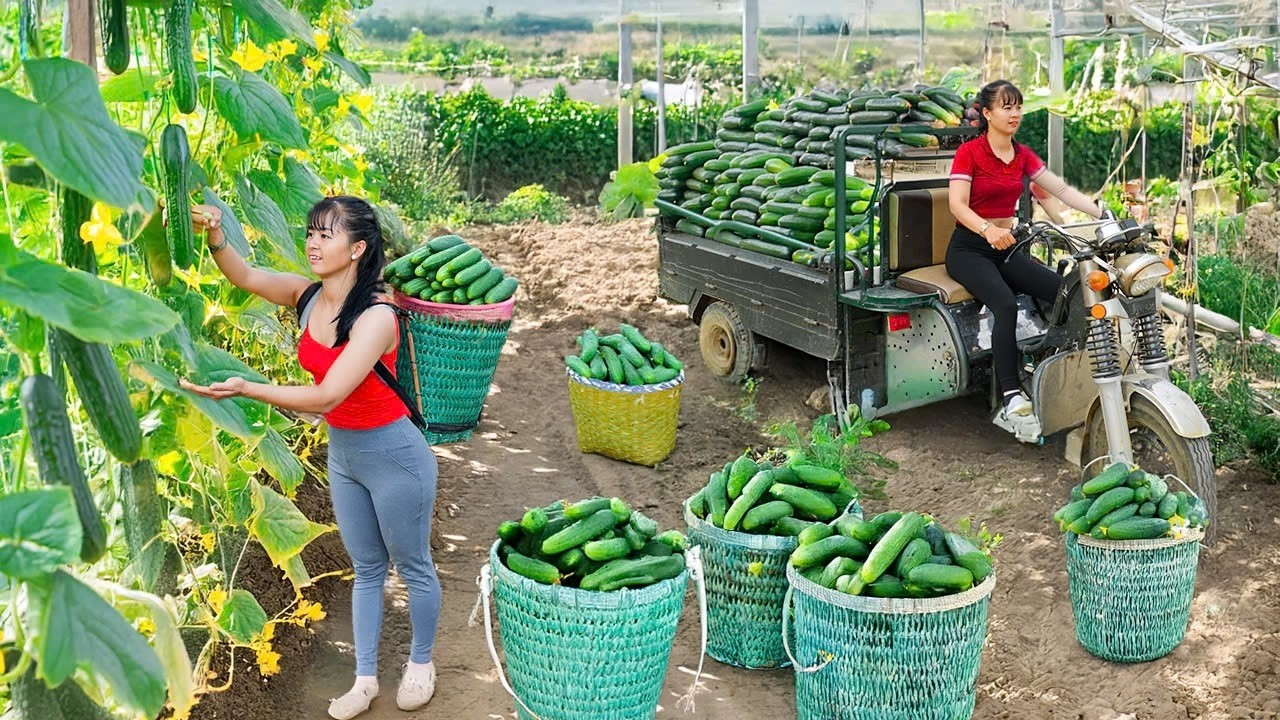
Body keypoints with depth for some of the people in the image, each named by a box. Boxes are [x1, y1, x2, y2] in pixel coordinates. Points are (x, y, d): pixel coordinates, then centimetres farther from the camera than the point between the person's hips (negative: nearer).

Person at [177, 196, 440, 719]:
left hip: (392, 455, -7)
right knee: (365, 568, 18)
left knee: (412, 566, 13)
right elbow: (243, 276, -5)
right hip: (341, 454, 7)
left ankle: (421, 662, 35)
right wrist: (215, 237, -26)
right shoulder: (309, 296, -6)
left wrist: (245, 390, -37)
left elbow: (325, 397, -32)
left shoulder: (376, 317, -28)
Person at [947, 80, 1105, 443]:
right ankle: (1011, 401, -37)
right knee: (1005, 304, -34)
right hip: (969, 249, -6)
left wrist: (1105, 215, -7)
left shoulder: (1023, 155, 11)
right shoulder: (969, 153, -7)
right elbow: (958, 204, -20)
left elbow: (1062, 190, 6)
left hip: (1004, 248, 6)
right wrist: (988, 229, -39)